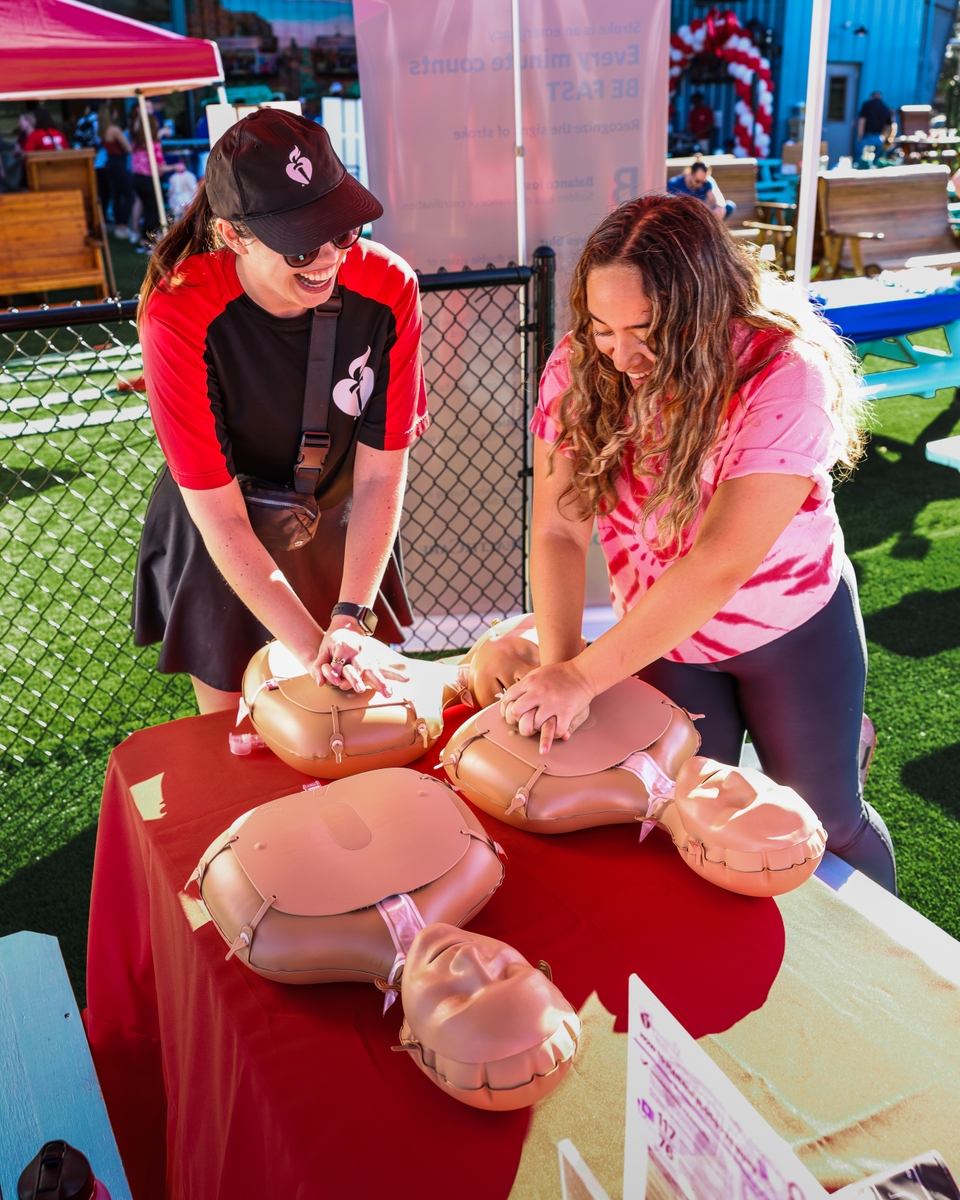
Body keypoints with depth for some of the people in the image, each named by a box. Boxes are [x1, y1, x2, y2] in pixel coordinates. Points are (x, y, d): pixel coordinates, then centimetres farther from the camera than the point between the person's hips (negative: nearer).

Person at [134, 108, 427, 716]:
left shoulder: (388, 288, -22)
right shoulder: (179, 316, -29)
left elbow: (380, 476, -18)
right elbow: (220, 518, -26)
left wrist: (352, 619, -28)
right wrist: (315, 646, -30)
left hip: (338, 539, 2)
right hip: (221, 558, -2)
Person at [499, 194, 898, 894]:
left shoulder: (786, 374, -29)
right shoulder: (578, 370, -16)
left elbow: (719, 561, -36)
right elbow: (559, 531, -18)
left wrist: (584, 676, -36)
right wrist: (556, 664, -30)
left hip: (792, 628, -3)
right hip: (661, 633, 3)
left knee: (825, 819, 12)